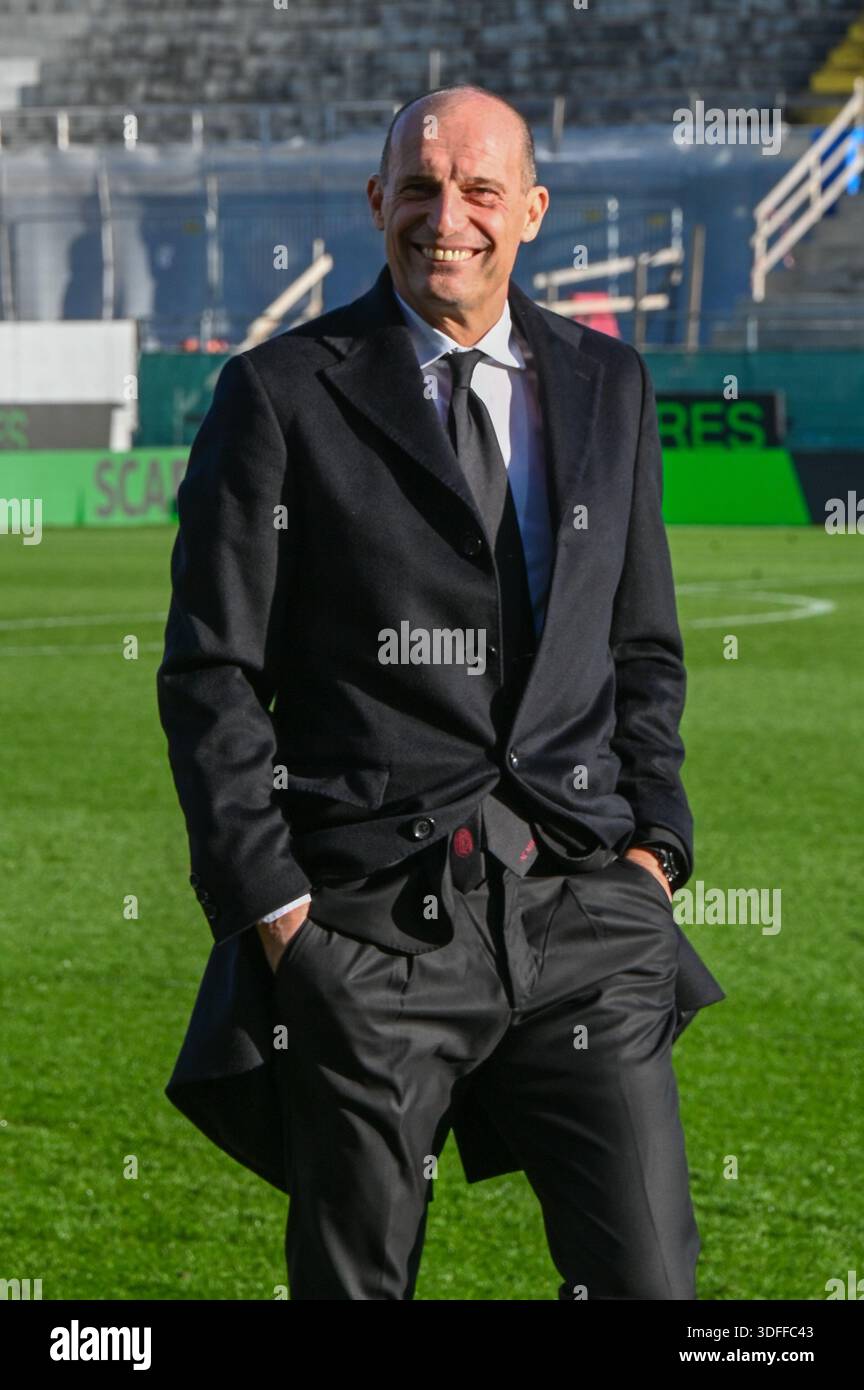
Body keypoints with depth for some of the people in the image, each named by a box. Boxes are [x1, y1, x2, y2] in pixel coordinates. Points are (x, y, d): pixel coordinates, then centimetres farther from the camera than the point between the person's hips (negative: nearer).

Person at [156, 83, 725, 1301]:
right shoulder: (282, 396, 0)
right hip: (369, 924, -3)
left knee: (649, 1277, -3)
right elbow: (211, 675, 0)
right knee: (355, 1281, 5)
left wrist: (654, 838, 7)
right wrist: (270, 897, -7)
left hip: (585, 907, 3)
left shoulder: (607, 387, 13)